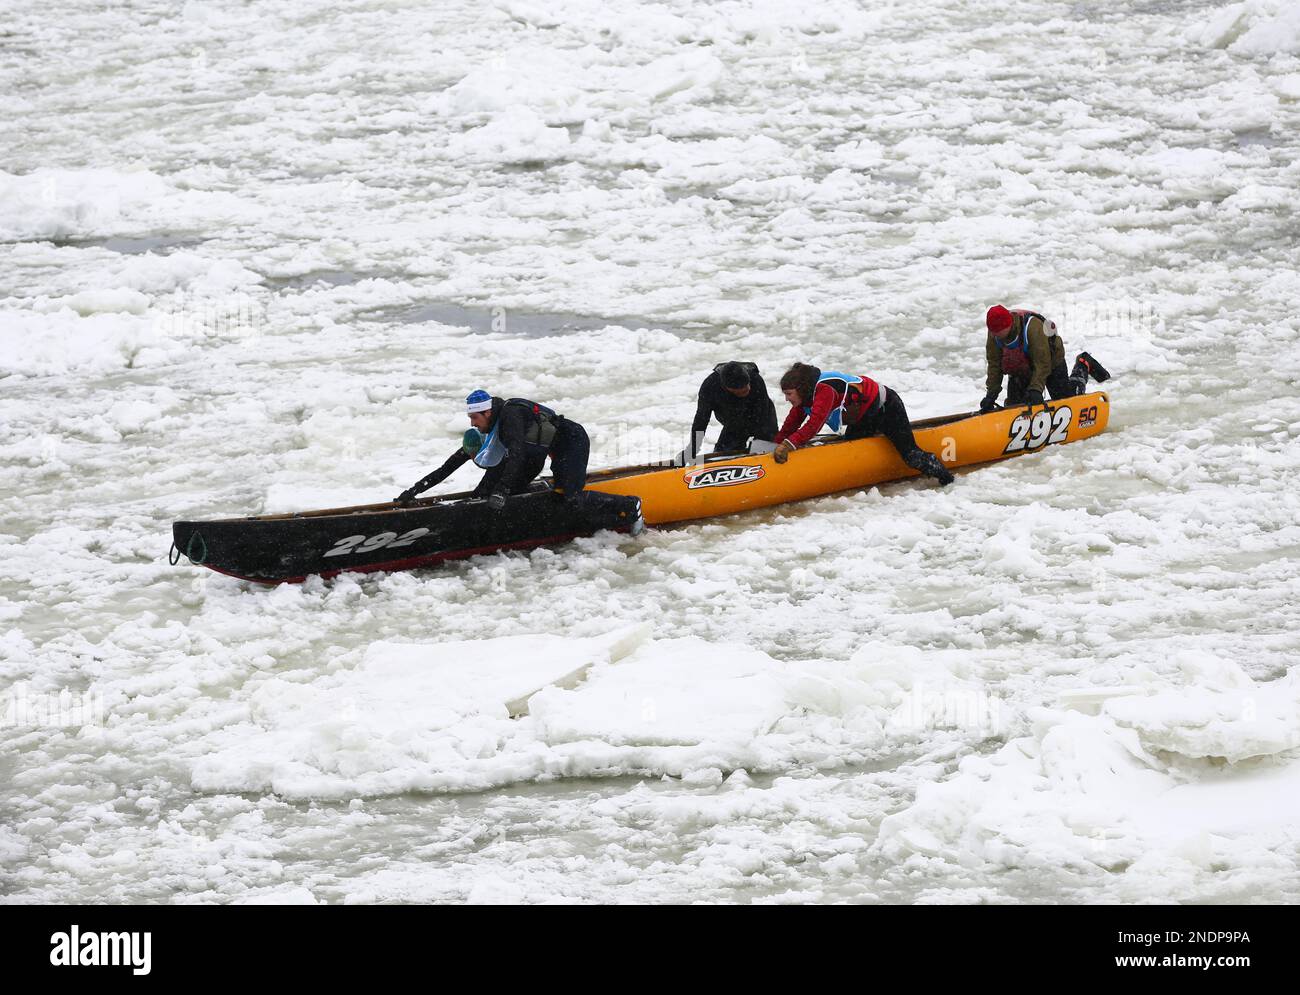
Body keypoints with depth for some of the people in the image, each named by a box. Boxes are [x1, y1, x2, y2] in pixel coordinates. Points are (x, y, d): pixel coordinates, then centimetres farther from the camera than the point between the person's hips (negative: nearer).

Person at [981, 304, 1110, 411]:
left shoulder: (1033, 328, -40)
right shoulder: (994, 334, -23)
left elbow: (1042, 364, -37)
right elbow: (994, 364, -15)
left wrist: (1036, 389, -44)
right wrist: (991, 394, -21)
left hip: (1051, 359, -5)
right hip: (1021, 368, 5)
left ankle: (1083, 366, 29)